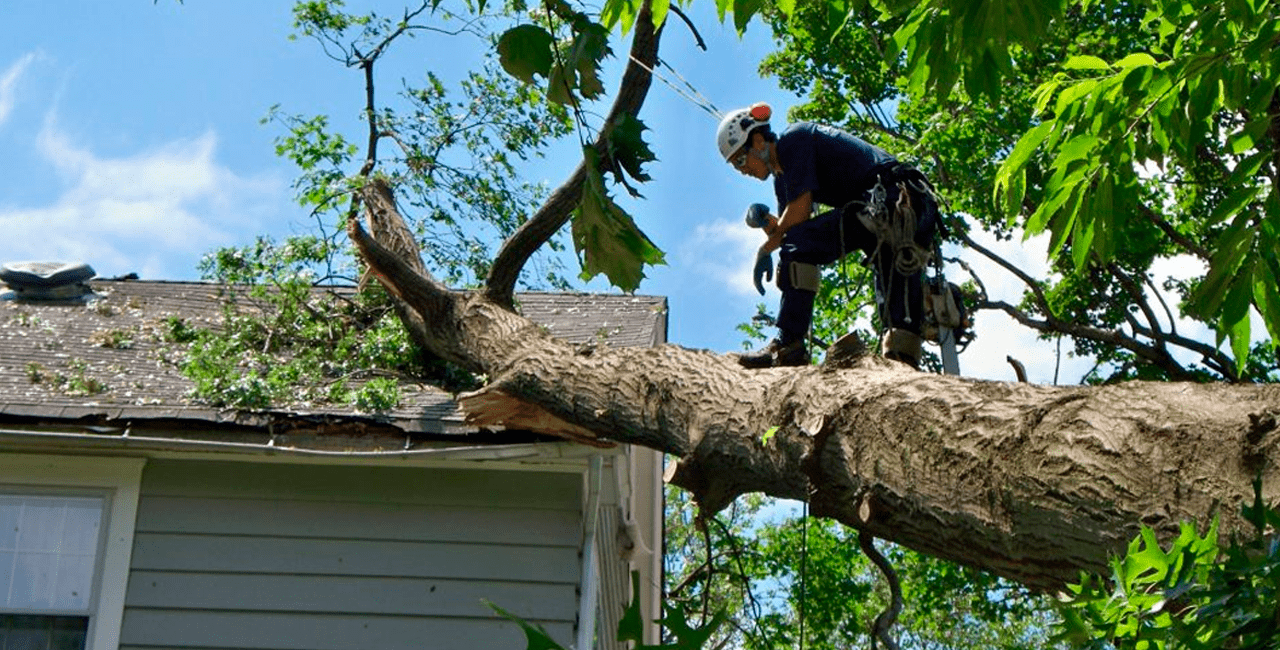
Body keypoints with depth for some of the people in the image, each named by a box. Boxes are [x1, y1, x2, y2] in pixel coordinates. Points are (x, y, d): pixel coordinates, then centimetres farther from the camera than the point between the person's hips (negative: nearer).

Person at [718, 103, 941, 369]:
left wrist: (766, 249, -2)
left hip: (889, 197, -11)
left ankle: (788, 345, -22)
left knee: (798, 248, -17)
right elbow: (787, 228, 19)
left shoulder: (793, 139, -4)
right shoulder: (782, 178, 24)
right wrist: (766, 221, -1)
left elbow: (800, 210, -11)